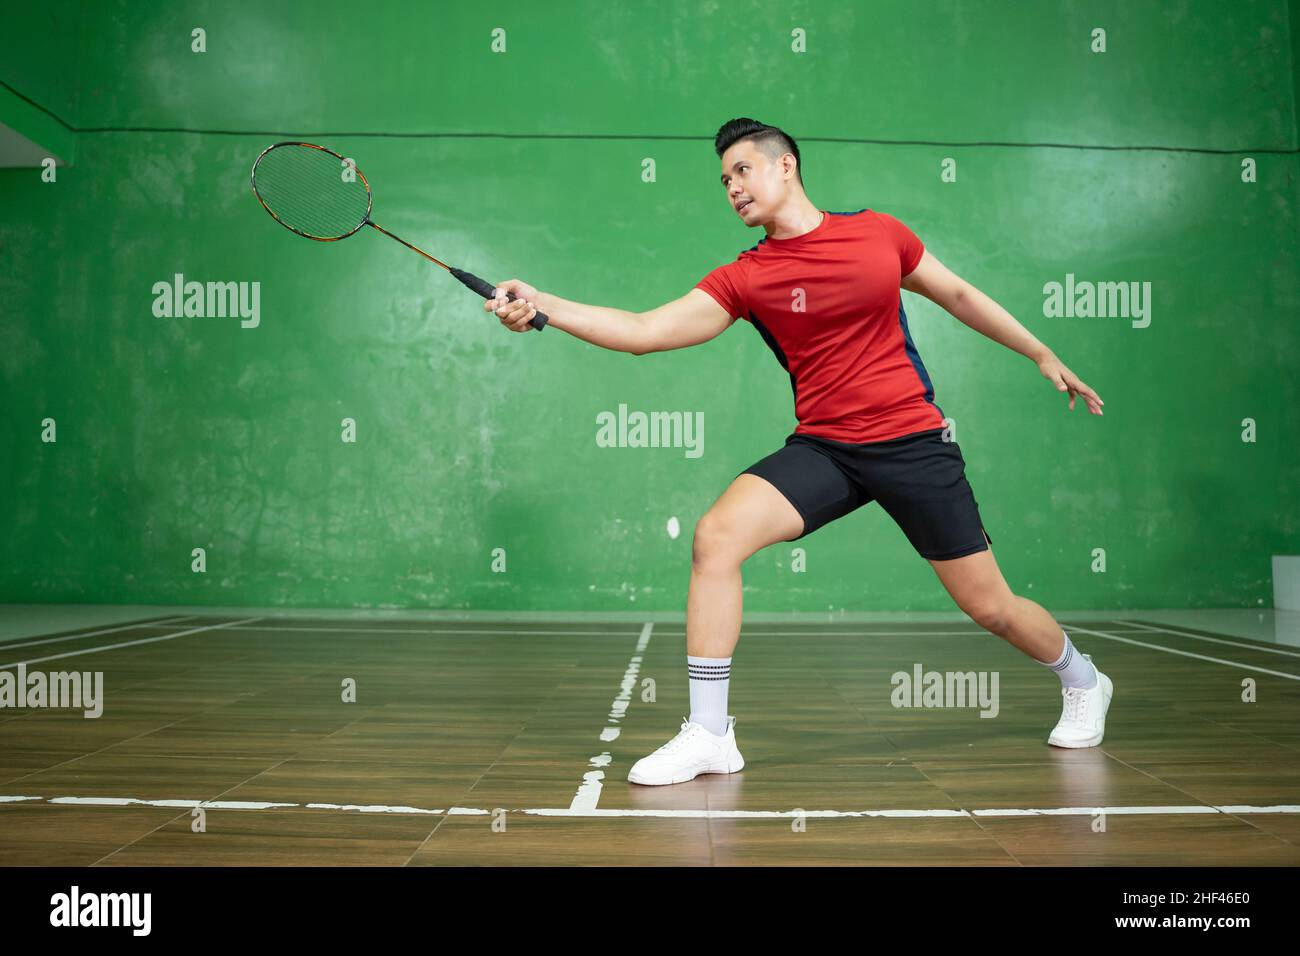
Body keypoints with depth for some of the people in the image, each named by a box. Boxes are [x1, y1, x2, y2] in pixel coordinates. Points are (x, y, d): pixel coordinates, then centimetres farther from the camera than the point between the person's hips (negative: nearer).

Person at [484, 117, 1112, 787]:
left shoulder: (880, 231, 1)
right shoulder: (744, 278, -2)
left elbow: (958, 295, 15)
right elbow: (645, 331, -12)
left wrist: (1043, 356, 20)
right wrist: (545, 307, -23)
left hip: (914, 442, 0)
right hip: (822, 448, 1)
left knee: (991, 608, 6)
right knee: (716, 536, -23)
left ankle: (1082, 681, 42)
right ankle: (709, 734, -11)